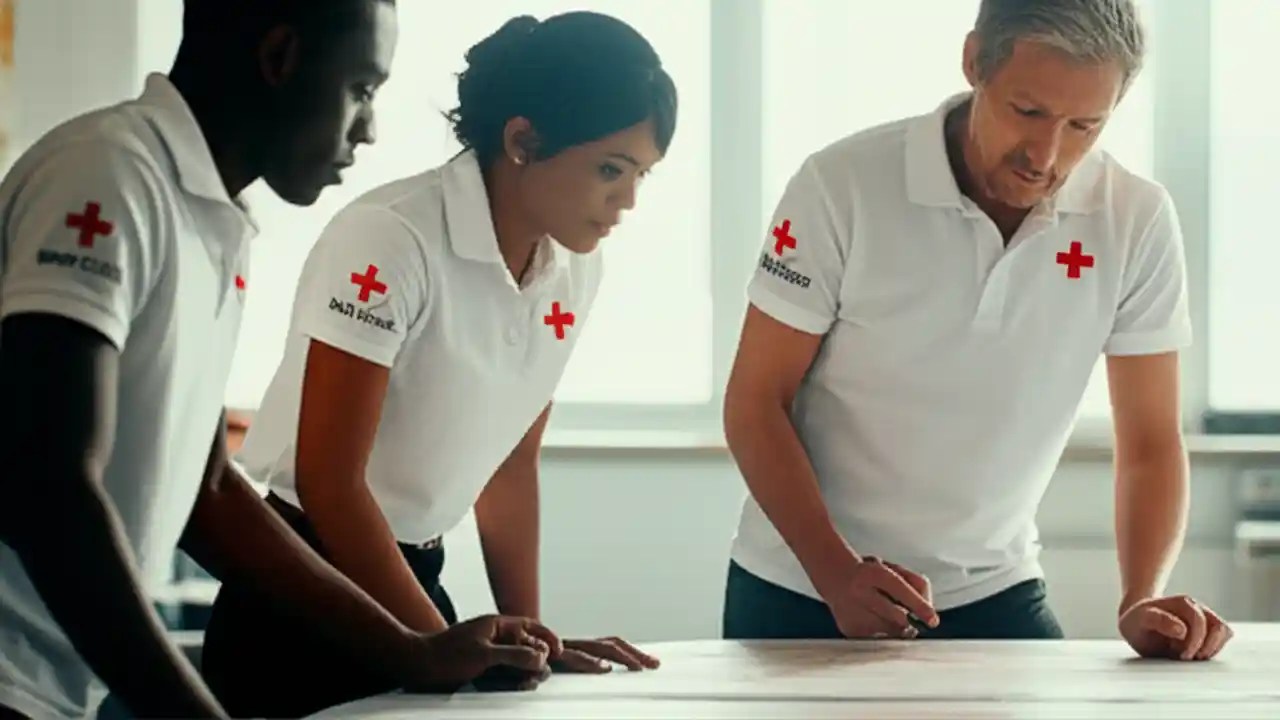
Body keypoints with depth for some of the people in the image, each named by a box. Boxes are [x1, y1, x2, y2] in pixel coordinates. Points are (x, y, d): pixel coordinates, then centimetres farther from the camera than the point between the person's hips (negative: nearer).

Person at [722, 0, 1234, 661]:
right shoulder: (842, 186, -17)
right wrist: (838, 575, -23)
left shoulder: (1138, 222, -10)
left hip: (994, 598, 2)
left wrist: (1142, 602, -20)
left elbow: (1150, 443, -3)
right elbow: (755, 403, -11)